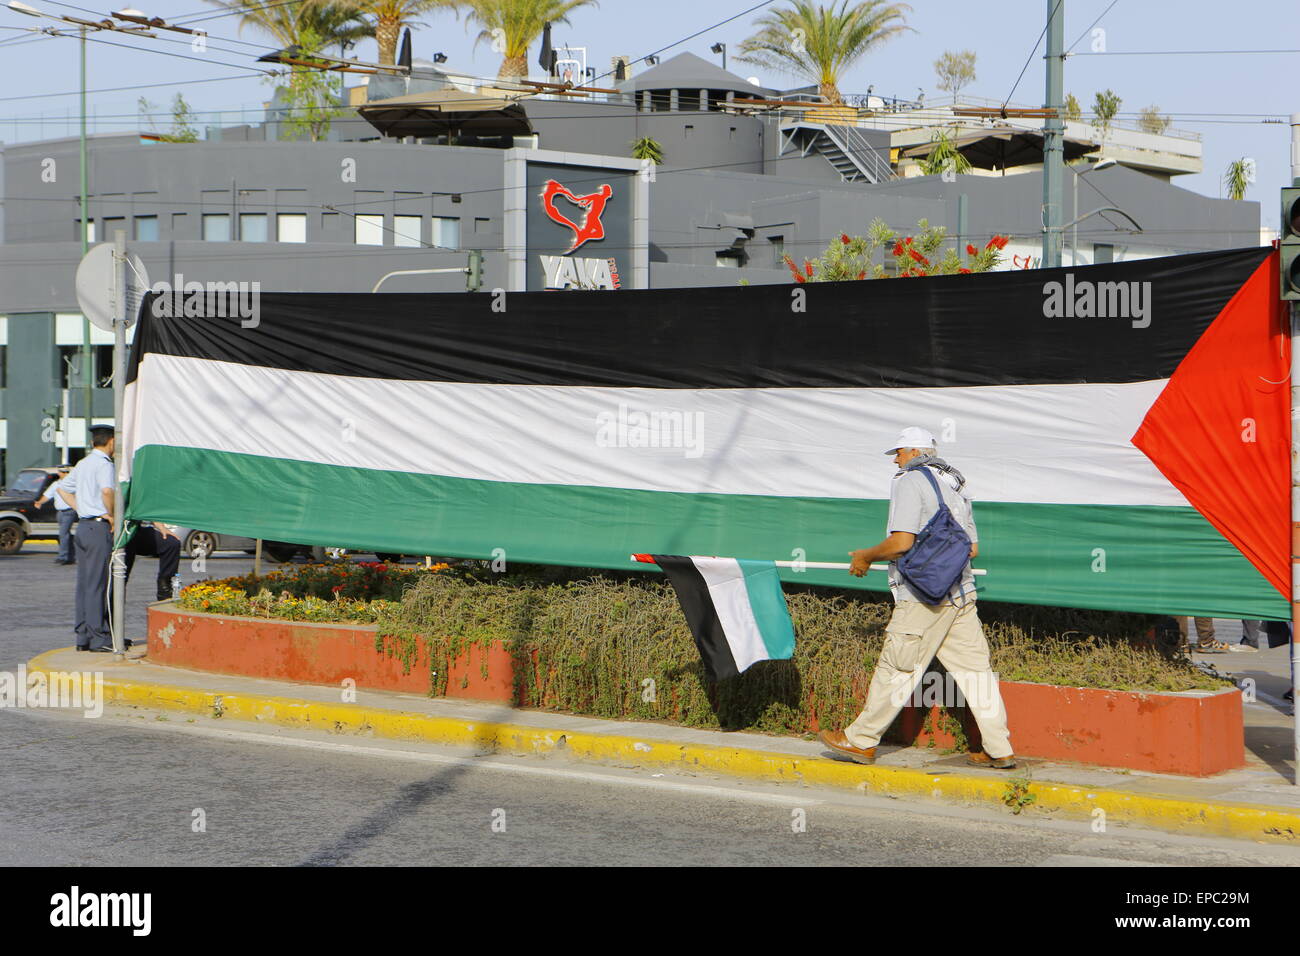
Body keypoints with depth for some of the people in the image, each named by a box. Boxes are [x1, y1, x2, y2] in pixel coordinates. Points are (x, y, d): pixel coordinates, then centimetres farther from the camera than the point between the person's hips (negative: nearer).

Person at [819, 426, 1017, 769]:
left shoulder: (909, 481, -7)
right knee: (974, 668, 6)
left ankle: (861, 741, 9)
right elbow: (972, 547, 19)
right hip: (961, 592, 8)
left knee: (896, 669, 0)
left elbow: (900, 543, -17)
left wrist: (865, 556, -2)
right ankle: (1000, 750, 6)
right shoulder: (956, 483, 18)